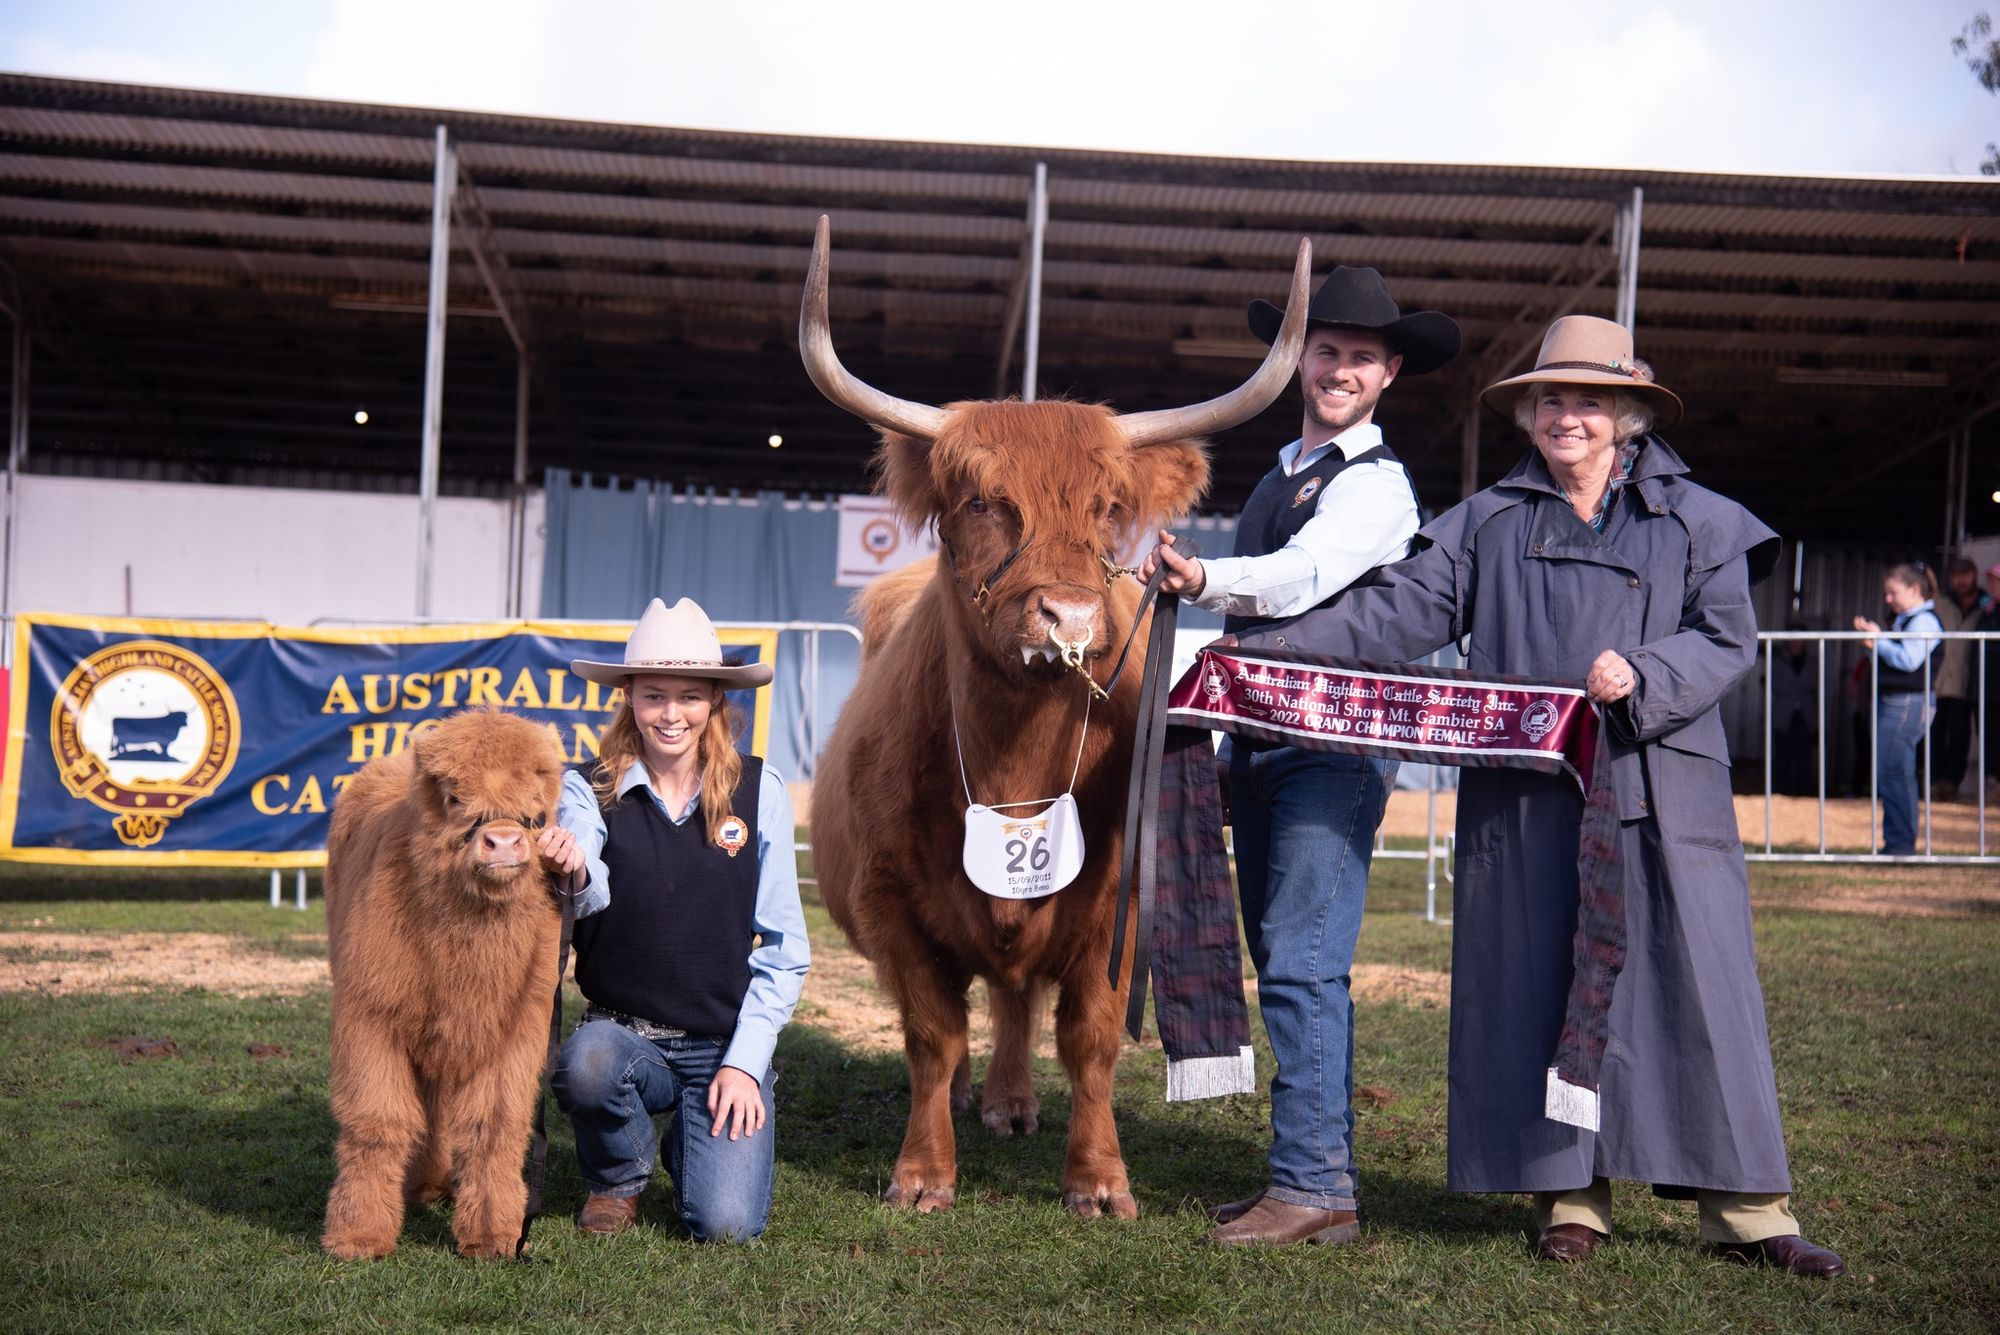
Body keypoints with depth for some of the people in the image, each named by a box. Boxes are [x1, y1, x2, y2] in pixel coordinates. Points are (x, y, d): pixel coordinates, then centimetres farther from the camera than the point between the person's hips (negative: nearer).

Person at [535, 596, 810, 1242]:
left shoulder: (760, 791, -1)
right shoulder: (589, 788, -3)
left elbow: (784, 948, 2)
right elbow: (591, 893, -25)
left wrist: (745, 1060, -7)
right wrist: (572, 868, -49)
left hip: (727, 1043, 0)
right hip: (623, 1034, 0)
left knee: (726, 1223, -17)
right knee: (584, 1065, -34)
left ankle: (708, 1134, 21)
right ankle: (619, 1175, 2)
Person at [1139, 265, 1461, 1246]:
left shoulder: (1379, 484, -7)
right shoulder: (1276, 479, 19)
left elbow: (1302, 574, -26)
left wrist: (1203, 577, -43)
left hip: (1334, 750, -9)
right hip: (1259, 746, 9)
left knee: (1303, 964, -14)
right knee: (1286, 968, 11)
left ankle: (1316, 1188, -11)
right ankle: (1312, 1171, 18)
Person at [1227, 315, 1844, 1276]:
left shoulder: (1694, 520, 9)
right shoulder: (1488, 522, 12)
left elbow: (1729, 638, 2)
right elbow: (1400, 611, 5)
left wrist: (1643, 674, -18)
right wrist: (1272, 649, -6)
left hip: (1658, 794, -1)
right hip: (1522, 798, 1)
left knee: (1697, 984, -1)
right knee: (1540, 989, 3)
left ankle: (1745, 1207, 8)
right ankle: (1570, 1197, 14)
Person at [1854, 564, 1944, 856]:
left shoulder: (1924, 620, -9)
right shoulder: (1904, 621, 21)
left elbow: (1908, 660, -21)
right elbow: (1885, 661, 21)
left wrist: (1878, 639, -10)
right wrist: (1870, 641, 4)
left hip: (1908, 703, -10)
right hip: (1890, 702, 10)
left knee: (1891, 771, -11)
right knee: (1895, 773, 12)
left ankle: (1901, 843, -7)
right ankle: (1898, 841, 17)